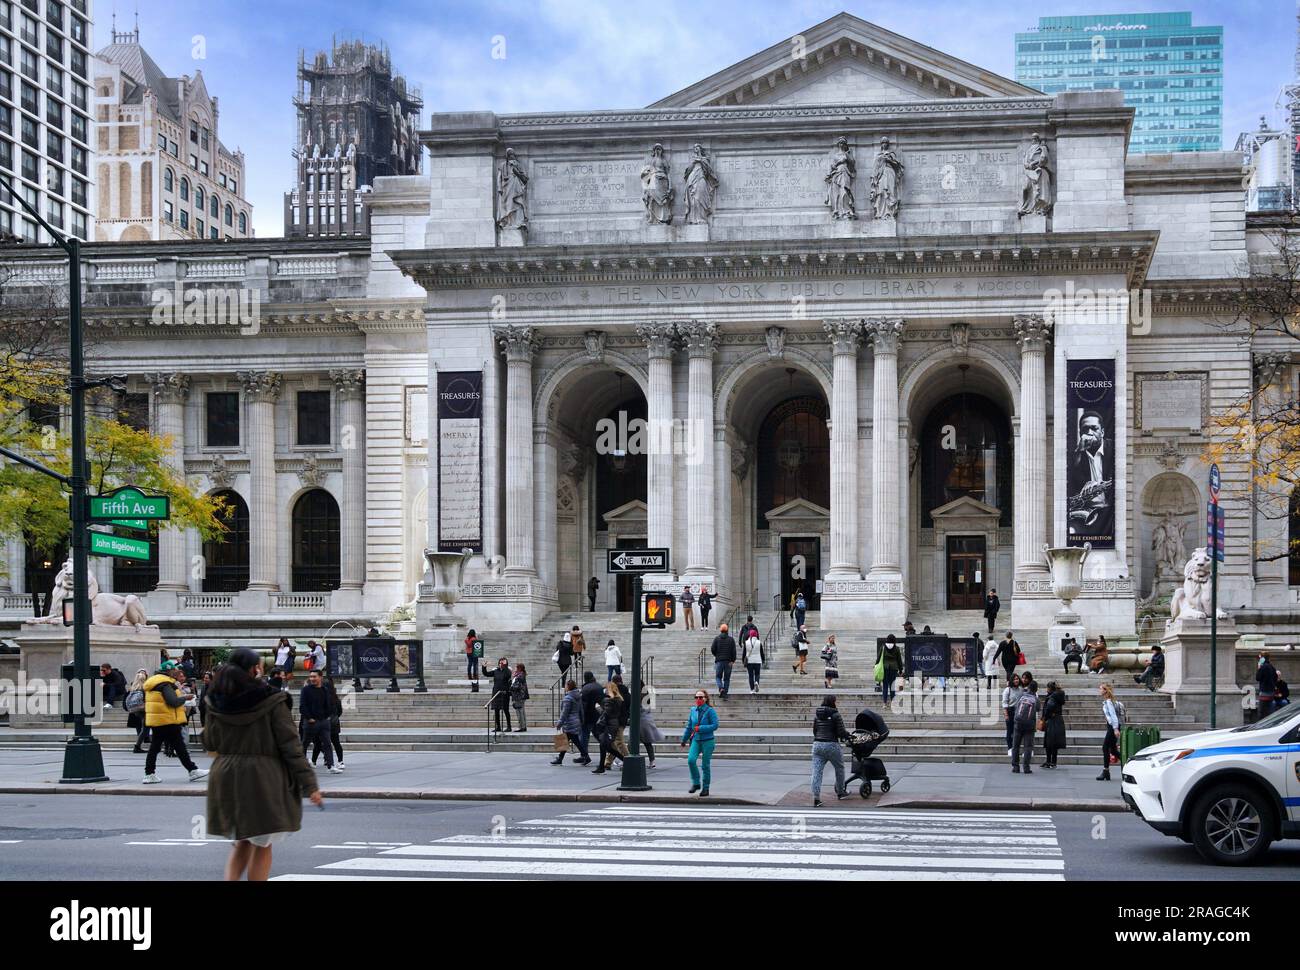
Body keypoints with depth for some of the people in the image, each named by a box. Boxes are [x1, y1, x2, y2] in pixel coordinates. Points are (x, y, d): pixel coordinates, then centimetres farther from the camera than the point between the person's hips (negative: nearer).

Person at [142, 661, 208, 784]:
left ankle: (149, 774, 9)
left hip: (155, 721, 9)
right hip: (168, 721, -9)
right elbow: (173, 701, -24)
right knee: (180, 746, -4)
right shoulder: (165, 684, -15)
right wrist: (184, 698, -7)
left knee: (154, 747, 10)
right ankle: (193, 771, 0)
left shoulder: (153, 681, 16)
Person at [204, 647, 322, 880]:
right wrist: (309, 784, -10)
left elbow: (210, 743, 12)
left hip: (225, 778, 4)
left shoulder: (217, 703, 1)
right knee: (262, 846, 8)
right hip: (264, 779, -4)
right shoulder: (271, 701, -11)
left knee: (241, 843, 19)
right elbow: (290, 746, -12)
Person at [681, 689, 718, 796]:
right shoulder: (693, 710, 7)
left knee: (705, 765, 1)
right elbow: (689, 727, 17)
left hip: (707, 741, -4)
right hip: (696, 740, 4)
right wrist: (684, 740, 22)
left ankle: (705, 788, 14)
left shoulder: (710, 711, -7)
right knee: (691, 760, -16)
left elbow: (715, 725, -13)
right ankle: (695, 783, 1)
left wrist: (700, 728, -18)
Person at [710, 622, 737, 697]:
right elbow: (734, 651, -6)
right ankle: (725, 692, 7)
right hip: (728, 661, 1)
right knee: (727, 678, 9)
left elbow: (712, 649, -3)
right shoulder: (731, 639, 1)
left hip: (719, 660, -1)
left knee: (718, 677, 9)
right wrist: (733, 660, -5)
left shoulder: (716, 639, -1)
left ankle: (721, 688, -16)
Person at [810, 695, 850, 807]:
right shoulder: (835, 715, -9)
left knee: (816, 772, 1)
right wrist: (848, 734, 11)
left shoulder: (816, 715, 8)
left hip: (817, 745, 4)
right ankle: (840, 792, 33)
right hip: (831, 745, -4)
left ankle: (816, 798, -9)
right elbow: (841, 732, -9)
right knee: (839, 768, 20)